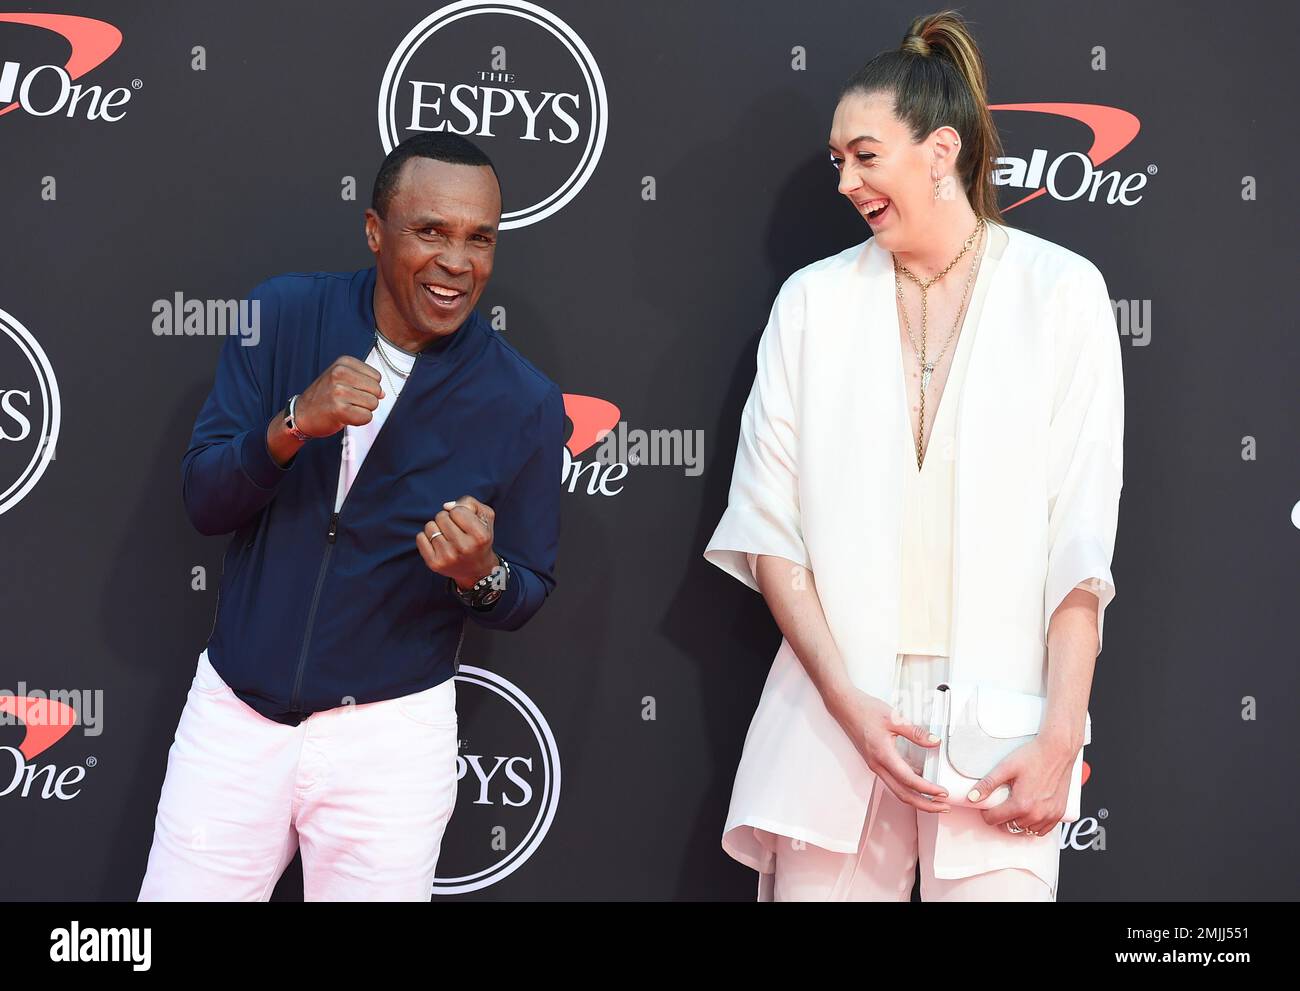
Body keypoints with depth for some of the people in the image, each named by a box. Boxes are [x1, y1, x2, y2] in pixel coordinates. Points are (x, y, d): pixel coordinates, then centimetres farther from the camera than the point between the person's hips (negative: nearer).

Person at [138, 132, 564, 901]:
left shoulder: (524, 402, -9)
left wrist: (482, 573, -23)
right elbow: (203, 501, -6)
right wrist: (295, 424, -25)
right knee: (179, 890, 8)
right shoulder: (284, 315, -5)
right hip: (234, 710, 2)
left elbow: (527, 594, 0)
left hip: (390, 733, -1)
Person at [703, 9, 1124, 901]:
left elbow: (1081, 540, -2)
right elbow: (767, 524, 1)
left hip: (999, 707, -1)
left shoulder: (1060, 291, 1)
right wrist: (847, 702, -9)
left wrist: (1060, 738, -8)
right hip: (837, 706, 2)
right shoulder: (813, 301, 6)